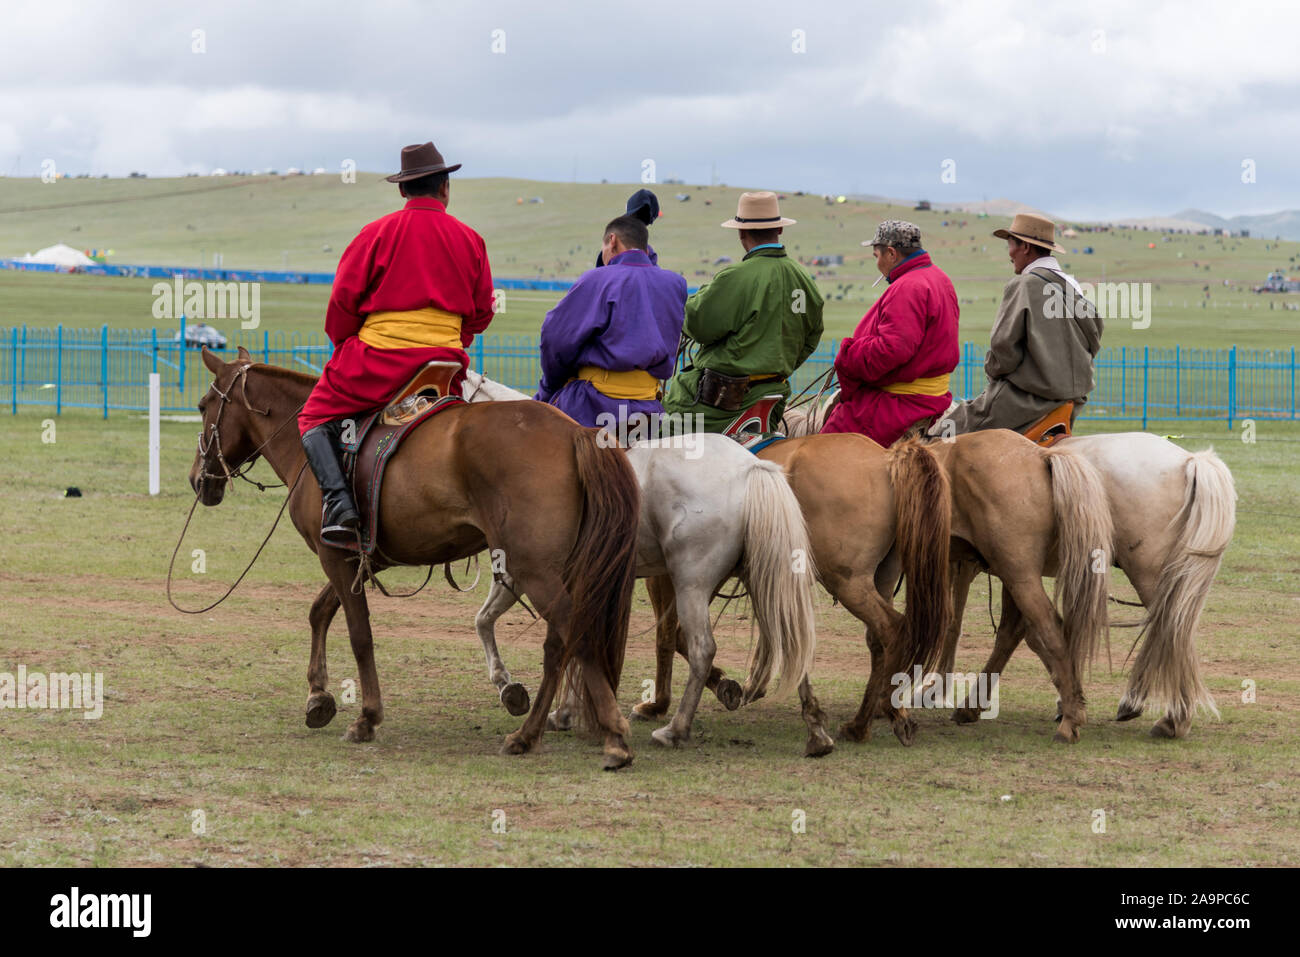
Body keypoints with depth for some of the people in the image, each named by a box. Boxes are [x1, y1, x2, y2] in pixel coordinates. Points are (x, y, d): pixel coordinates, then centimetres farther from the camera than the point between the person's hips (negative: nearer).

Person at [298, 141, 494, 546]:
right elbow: (481, 313, 11)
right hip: (446, 360, 3)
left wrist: (346, 346, 14)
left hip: (378, 360, -3)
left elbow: (344, 300, -3)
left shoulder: (378, 233, -4)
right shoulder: (470, 240, 6)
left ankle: (338, 500, -12)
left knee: (315, 420, 10)